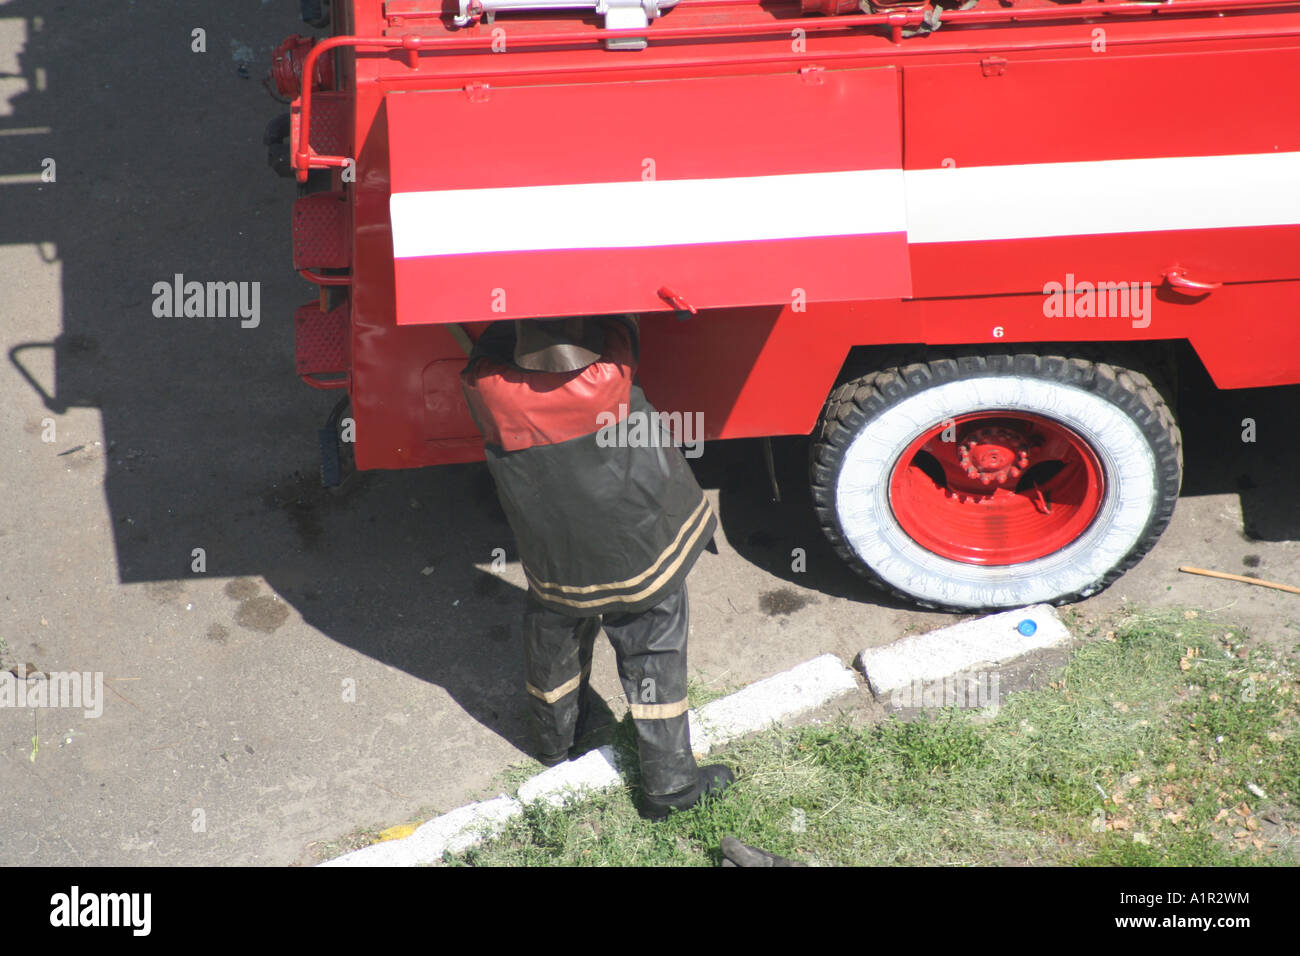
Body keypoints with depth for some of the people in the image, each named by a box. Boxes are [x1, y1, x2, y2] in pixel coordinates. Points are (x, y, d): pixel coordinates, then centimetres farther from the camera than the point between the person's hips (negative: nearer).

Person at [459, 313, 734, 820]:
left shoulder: (488, 393, -29)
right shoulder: (611, 379, -33)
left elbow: (490, 346, -5)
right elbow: (616, 322, -12)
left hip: (555, 565, 3)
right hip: (641, 556, -2)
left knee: (554, 646, 30)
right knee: (654, 658, 17)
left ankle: (555, 739, 54)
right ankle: (669, 782, 29)